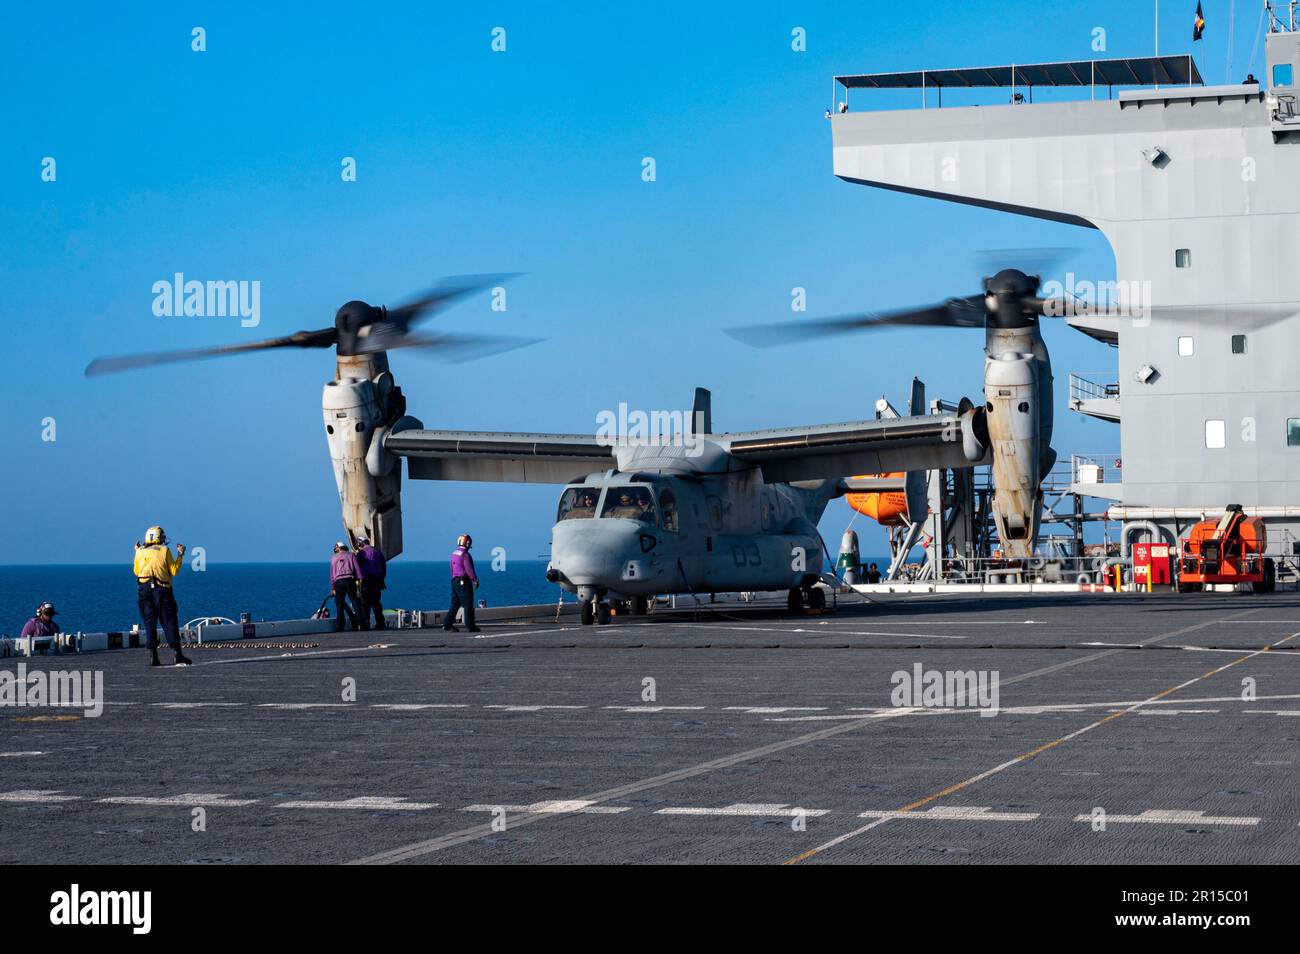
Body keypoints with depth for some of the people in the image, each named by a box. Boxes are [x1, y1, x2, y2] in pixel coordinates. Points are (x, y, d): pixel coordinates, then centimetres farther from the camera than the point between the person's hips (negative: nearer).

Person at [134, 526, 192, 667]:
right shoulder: (165, 550, -1)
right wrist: (180, 555, 10)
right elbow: (174, 571, 1)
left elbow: (136, 571, 19)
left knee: (149, 624, 5)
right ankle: (177, 654, -7)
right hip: (162, 590, -2)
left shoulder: (140, 552, 7)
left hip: (144, 590, 2)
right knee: (170, 622, 0)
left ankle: (153, 656, -1)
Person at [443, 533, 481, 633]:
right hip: (464, 581, -8)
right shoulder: (465, 554, -15)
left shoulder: (454, 553, 10)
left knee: (455, 604, 11)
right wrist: (475, 580, -10)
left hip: (455, 580, 8)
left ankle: (447, 624, 5)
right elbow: (469, 569, -17)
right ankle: (470, 626, -1)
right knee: (468, 604, -3)